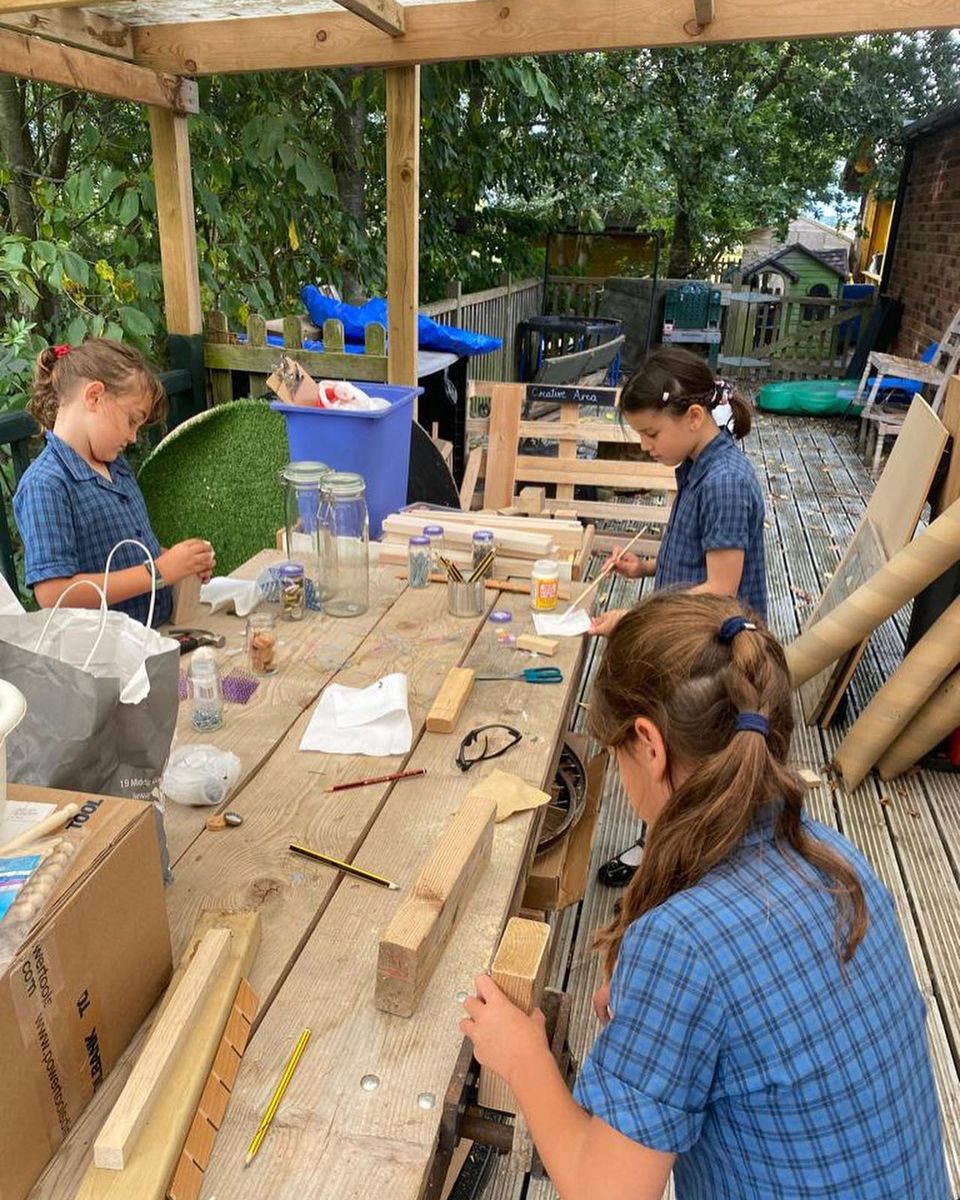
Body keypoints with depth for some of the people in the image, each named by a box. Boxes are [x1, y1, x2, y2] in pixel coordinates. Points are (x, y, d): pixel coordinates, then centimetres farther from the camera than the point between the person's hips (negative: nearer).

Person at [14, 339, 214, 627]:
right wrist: (159, 572, -16)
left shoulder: (116, 466, 14)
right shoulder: (45, 485, -11)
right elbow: (52, 594, -18)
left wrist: (178, 560, 5)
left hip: (158, 632, 7)